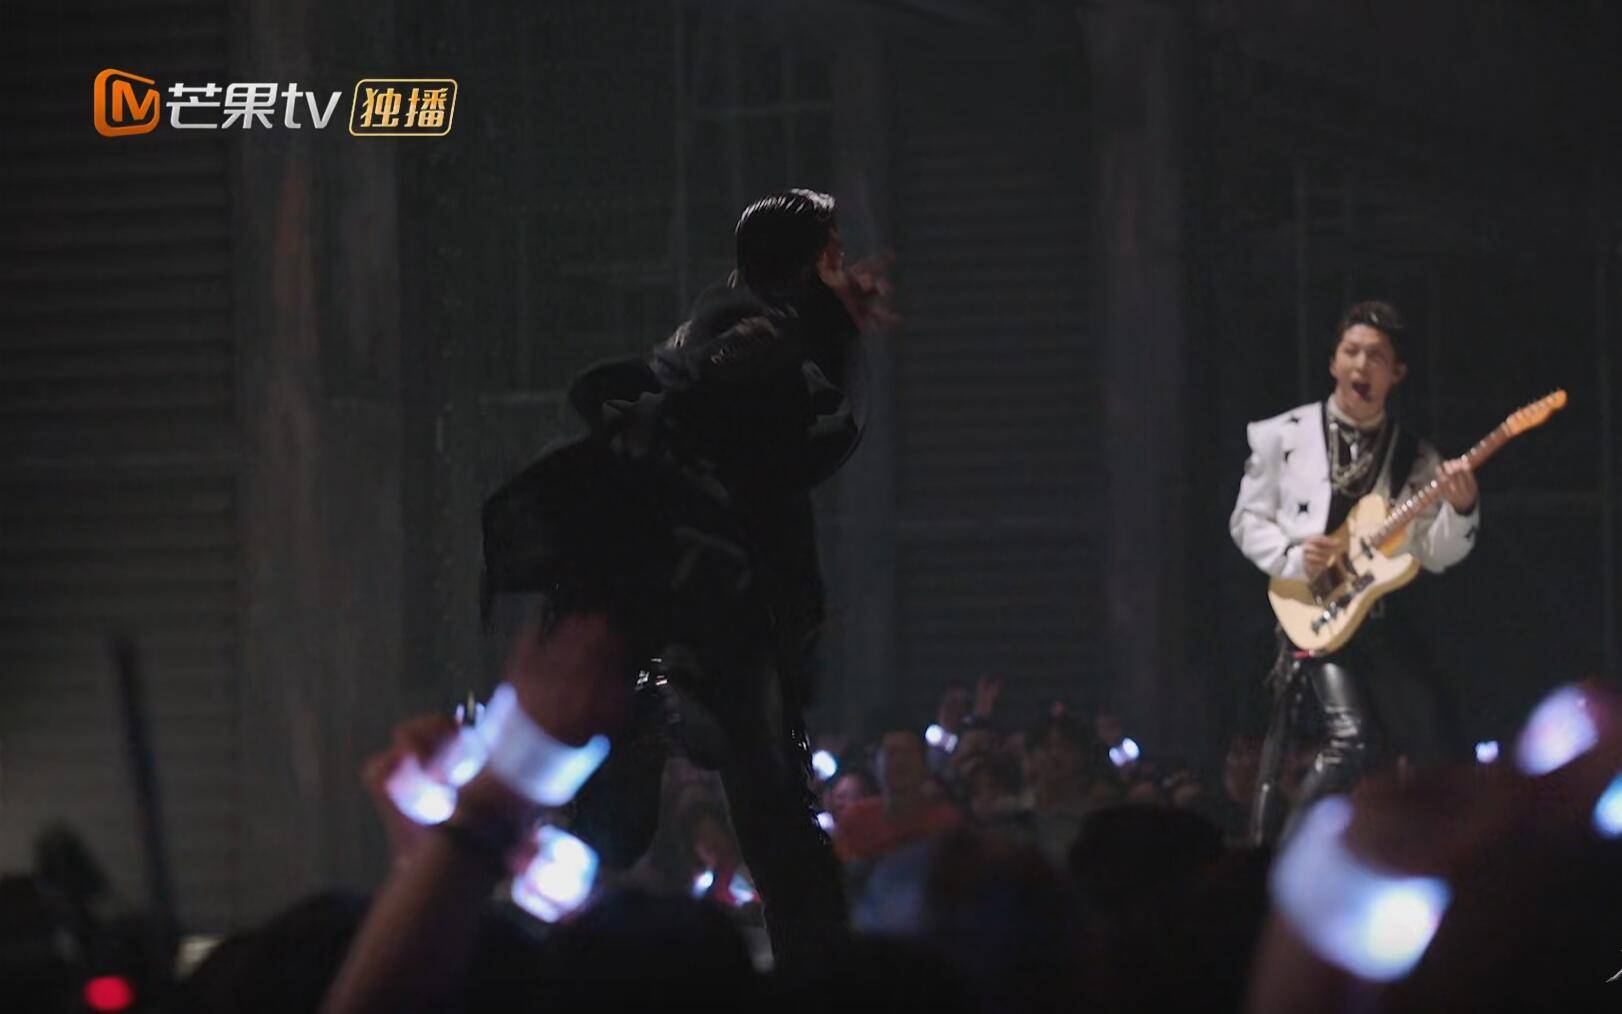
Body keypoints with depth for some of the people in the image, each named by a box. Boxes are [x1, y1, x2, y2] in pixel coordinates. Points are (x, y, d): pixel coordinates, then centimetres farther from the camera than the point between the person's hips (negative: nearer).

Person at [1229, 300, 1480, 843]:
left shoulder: (1415, 457, 8)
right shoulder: (1281, 437, 4)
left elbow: (1433, 554, 2)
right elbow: (1246, 521, 8)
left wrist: (1460, 510, -18)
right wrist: (1292, 558, -10)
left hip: (1383, 619, 4)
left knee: (1427, 757, 0)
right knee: (1350, 735, -23)